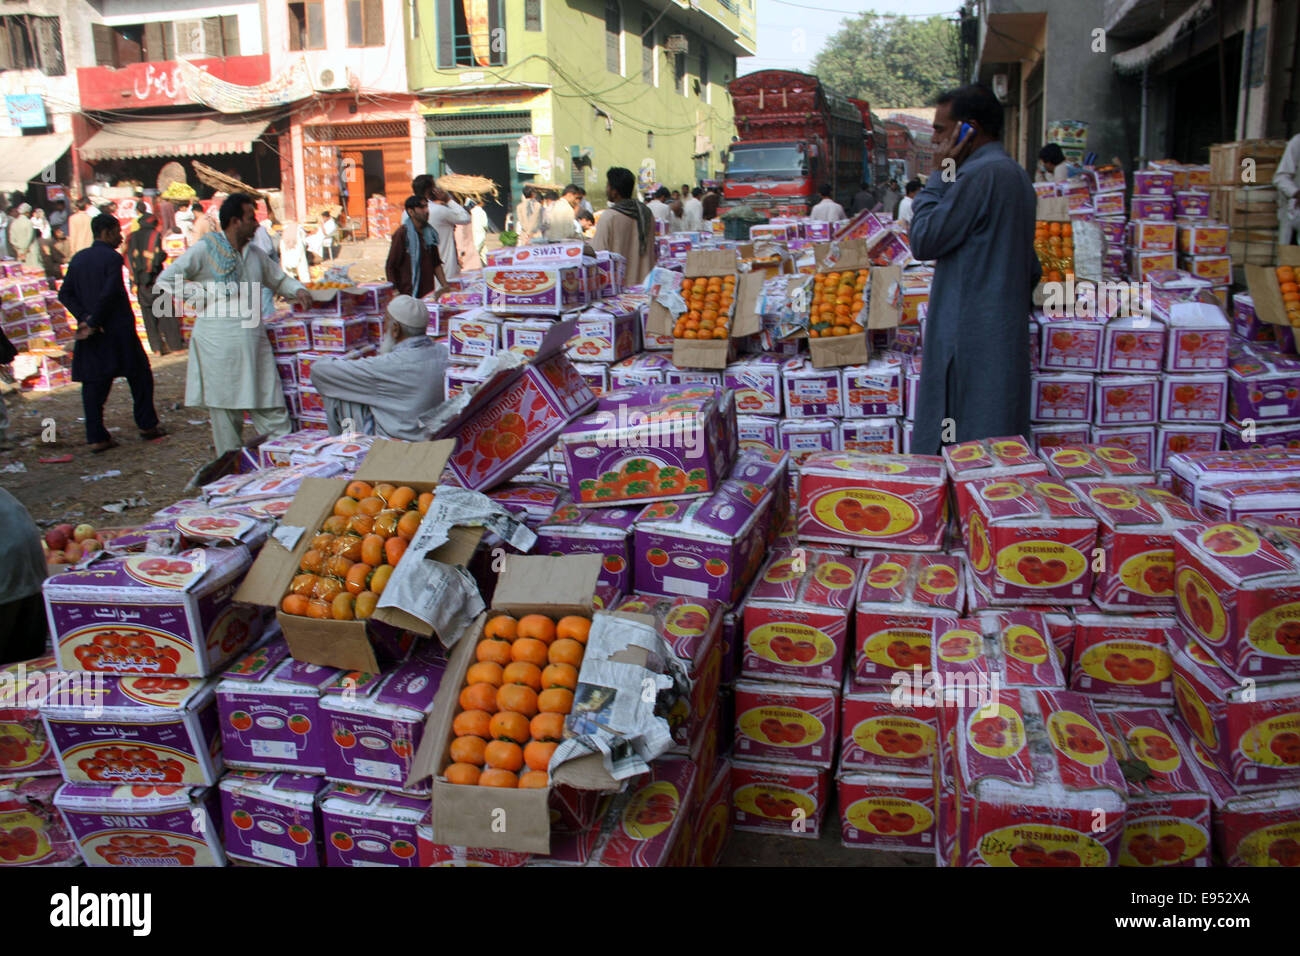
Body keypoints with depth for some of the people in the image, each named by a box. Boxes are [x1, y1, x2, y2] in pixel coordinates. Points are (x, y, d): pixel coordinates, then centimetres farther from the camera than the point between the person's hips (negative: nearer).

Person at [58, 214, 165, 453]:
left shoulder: (78, 259, 10)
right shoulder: (112, 258, -10)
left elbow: (65, 294, 6)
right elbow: (108, 294, -19)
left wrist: (84, 317, -3)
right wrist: (94, 324, -12)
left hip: (90, 333, 6)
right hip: (118, 330, -6)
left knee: (93, 383, 5)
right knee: (139, 375, 11)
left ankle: (96, 438, 4)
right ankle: (146, 425, 17)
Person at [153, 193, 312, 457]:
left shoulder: (255, 254, 16)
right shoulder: (205, 249, 0)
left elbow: (278, 279, 29)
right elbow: (166, 279, 2)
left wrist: (298, 289, 10)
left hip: (253, 337, 5)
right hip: (218, 341, -5)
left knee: (271, 408, 1)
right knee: (225, 408, 2)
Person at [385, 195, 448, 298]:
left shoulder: (430, 233, 13)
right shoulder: (402, 233, -7)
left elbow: (436, 264, 20)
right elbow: (390, 267, -6)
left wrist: (445, 287, 10)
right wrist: (395, 294, -12)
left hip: (429, 294, 6)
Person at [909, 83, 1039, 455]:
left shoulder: (978, 175, -16)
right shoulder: (1016, 174, 16)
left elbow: (923, 240, -14)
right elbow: (1031, 267, 21)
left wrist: (938, 175, -6)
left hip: (972, 338, -10)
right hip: (1007, 336, 10)